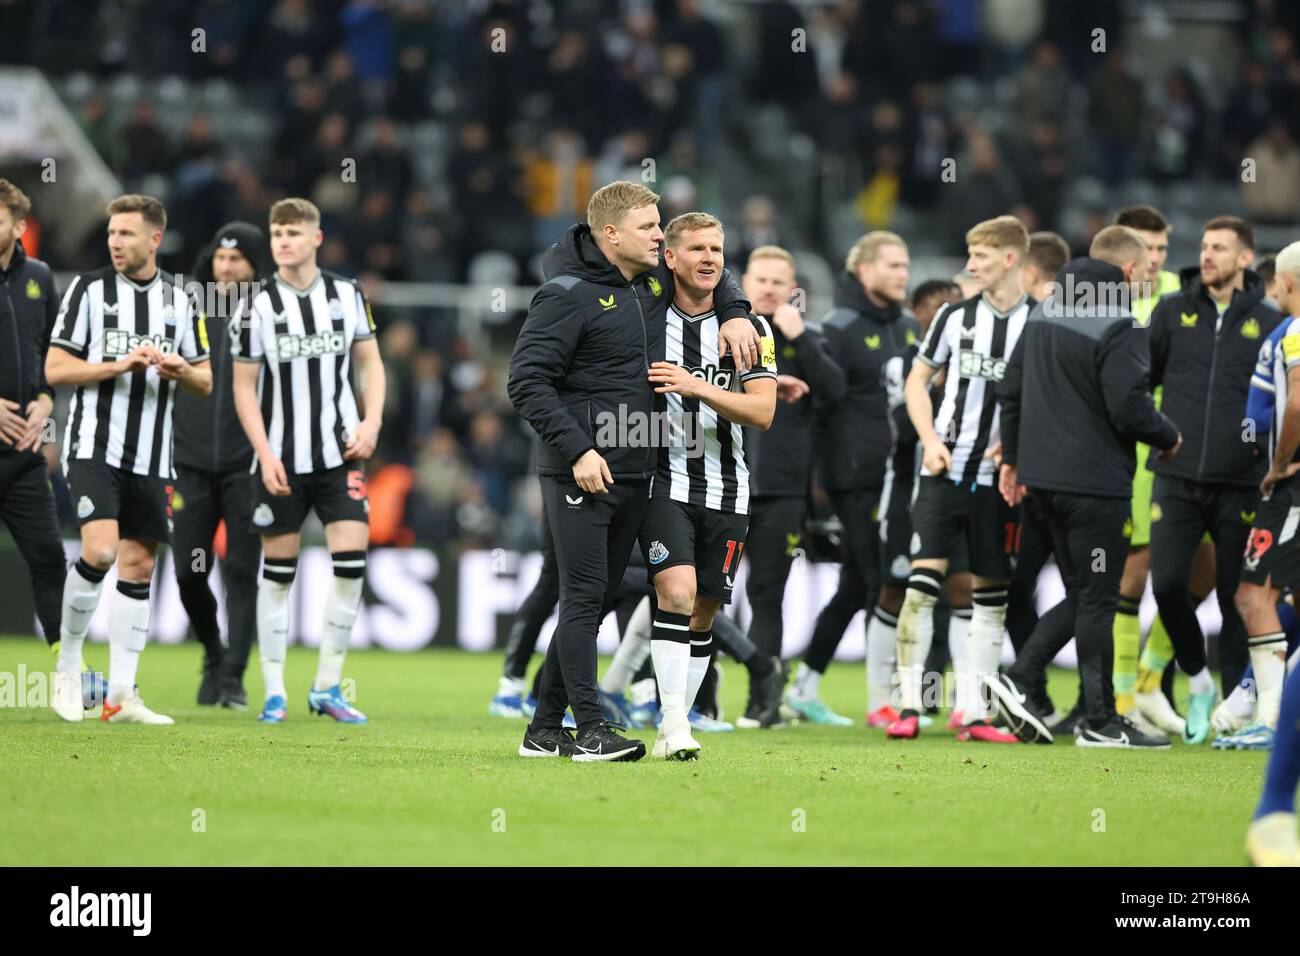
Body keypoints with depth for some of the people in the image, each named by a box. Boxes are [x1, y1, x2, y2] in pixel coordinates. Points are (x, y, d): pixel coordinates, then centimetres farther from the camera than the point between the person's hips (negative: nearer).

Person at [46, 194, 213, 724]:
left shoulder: (179, 299, 10)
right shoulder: (89, 288, -1)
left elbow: (204, 382, 13)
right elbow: (55, 368, -4)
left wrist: (180, 370, -10)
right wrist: (121, 365, -16)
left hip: (151, 456, 4)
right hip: (93, 446, -4)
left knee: (138, 565, 3)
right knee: (99, 551, -21)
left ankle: (121, 696, 7)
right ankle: (68, 665, -1)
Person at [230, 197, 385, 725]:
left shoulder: (347, 296, 4)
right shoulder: (258, 306, -3)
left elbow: (369, 362, 12)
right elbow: (243, 386, -2)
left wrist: (371, 423, -3)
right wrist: (265, 455, -10)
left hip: (339, 454, 2)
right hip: (281, 459, -2)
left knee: (351, 561, -8)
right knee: (278, 572, 2)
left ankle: (327, 686, 3)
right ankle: (274, 691, 11)